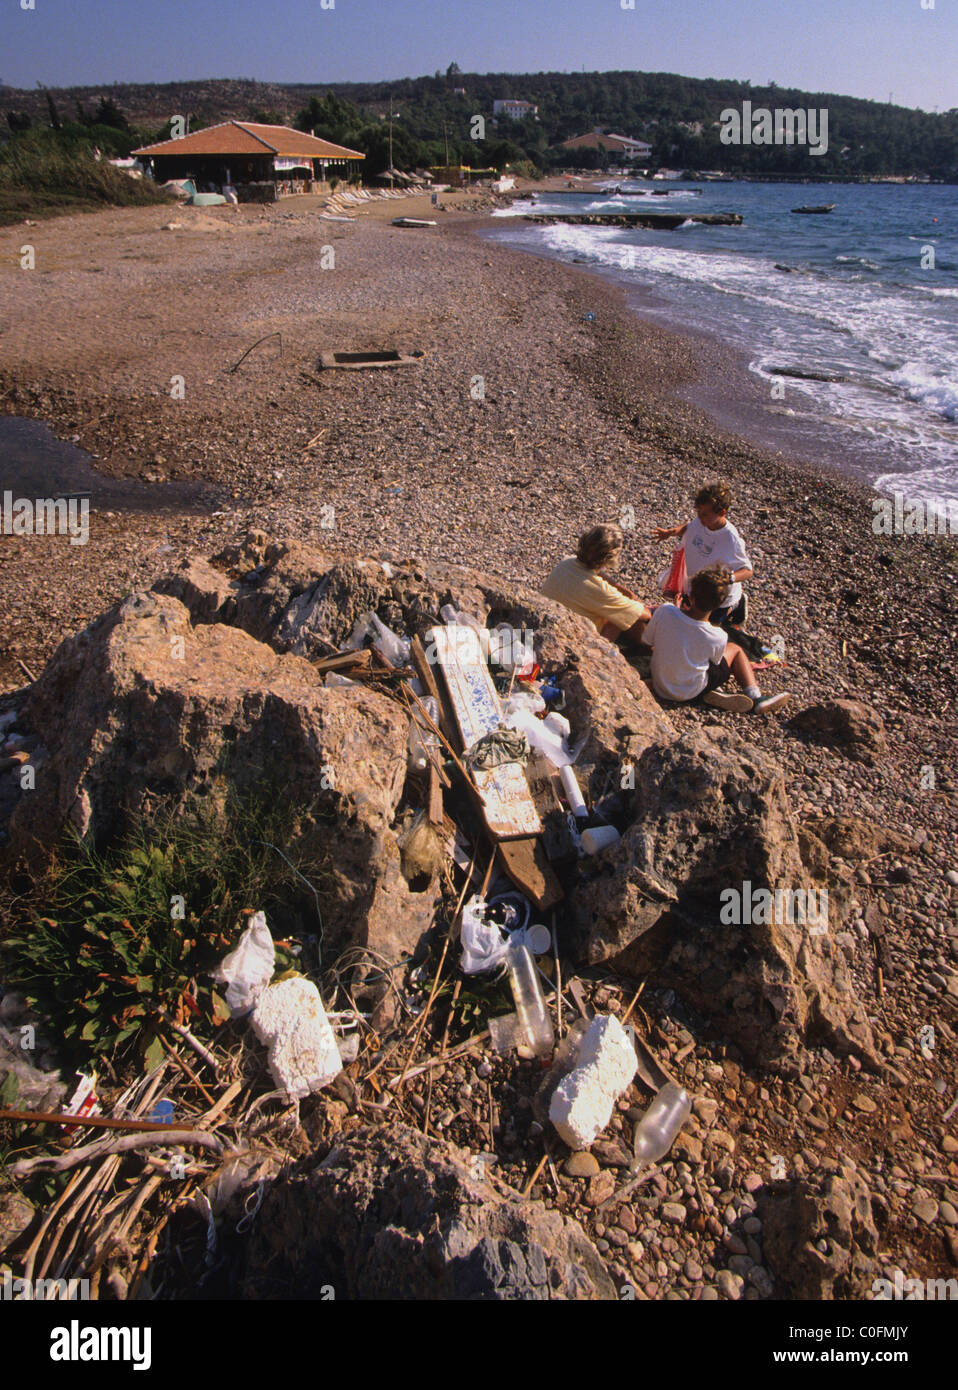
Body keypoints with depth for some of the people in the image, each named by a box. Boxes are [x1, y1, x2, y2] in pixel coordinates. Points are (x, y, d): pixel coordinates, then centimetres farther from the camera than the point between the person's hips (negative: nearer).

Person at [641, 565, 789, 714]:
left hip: (659, 688, 3)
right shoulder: (718, 638, -24)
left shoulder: (664, 611, -24)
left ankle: (715, 692, 11)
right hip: (689, 694, -3)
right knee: (735, 648, 17)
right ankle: (755, 697, 15)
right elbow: (715, 660, -1)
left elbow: (647, 641, -7)